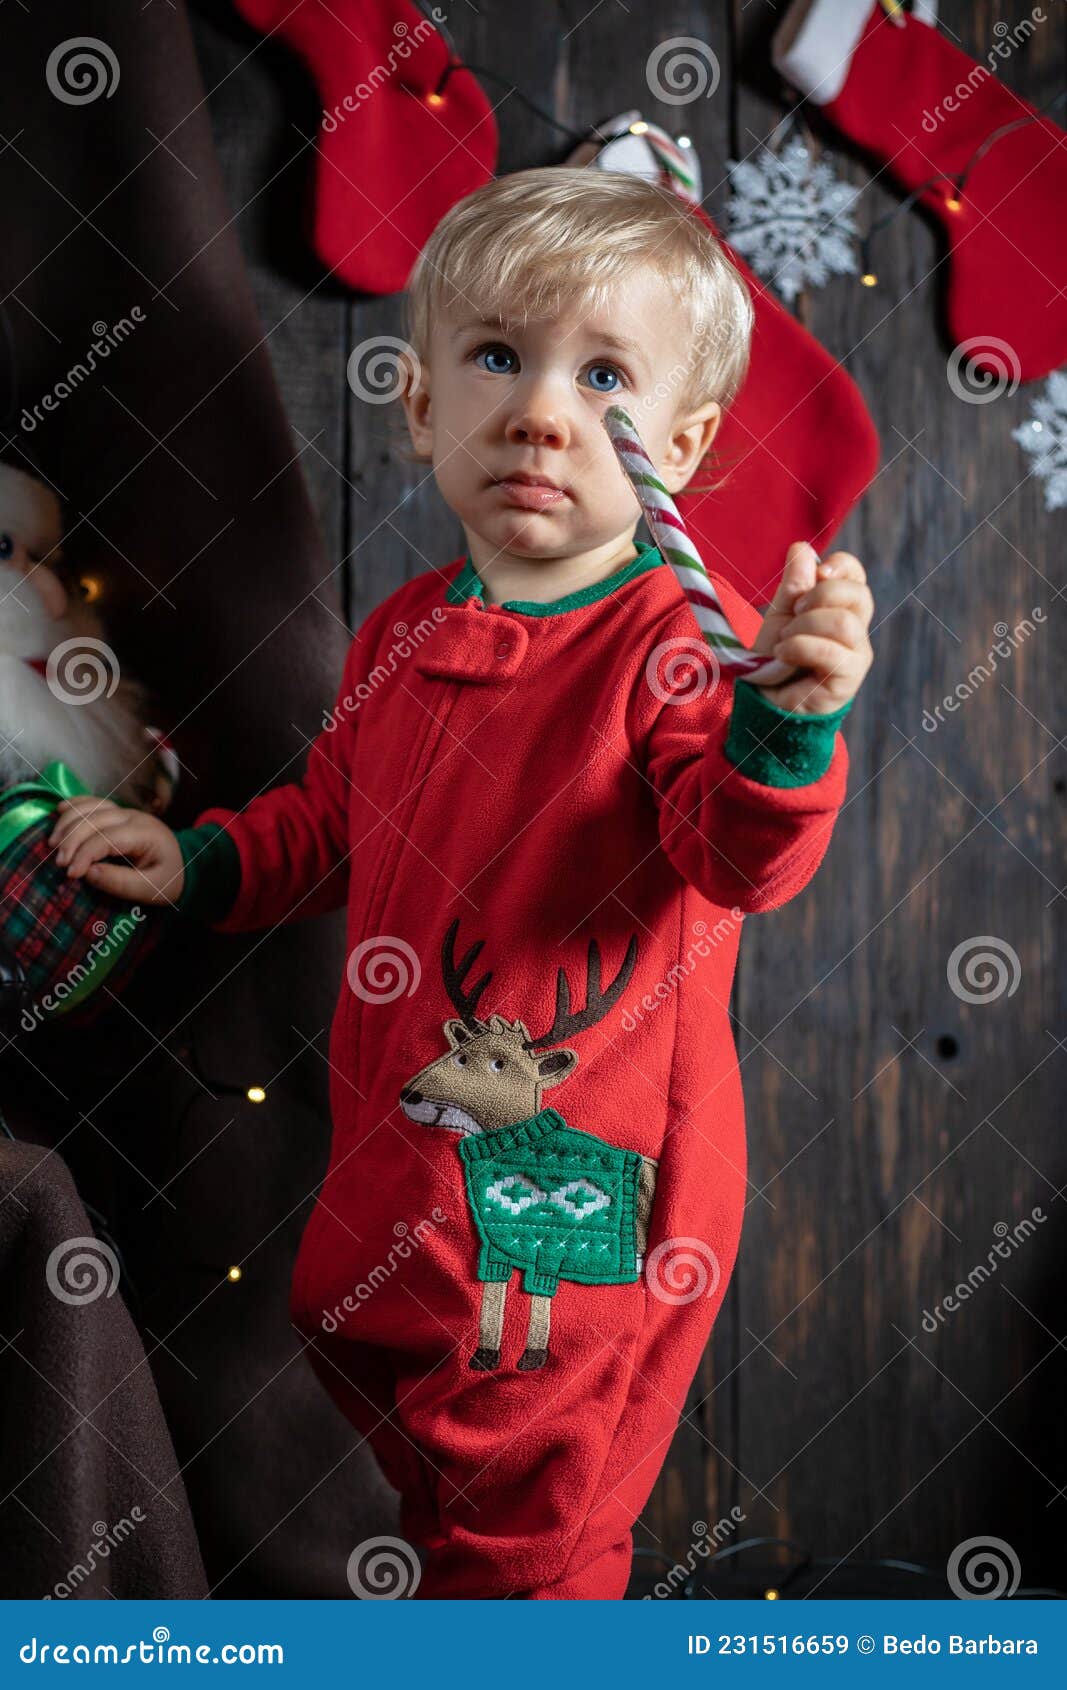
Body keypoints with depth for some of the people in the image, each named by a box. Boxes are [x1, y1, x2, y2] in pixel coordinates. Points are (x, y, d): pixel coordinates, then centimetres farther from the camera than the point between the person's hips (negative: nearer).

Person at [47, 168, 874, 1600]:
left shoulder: (677, 639, -18)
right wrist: (198, 863, 8)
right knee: (426, 1486, 29)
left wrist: (784, 721, -50)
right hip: (399, 1171, 7)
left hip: (582, 1194, -7)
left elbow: (744, 857, -32)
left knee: (527, 1538, 12)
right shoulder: (404, 633, 4)